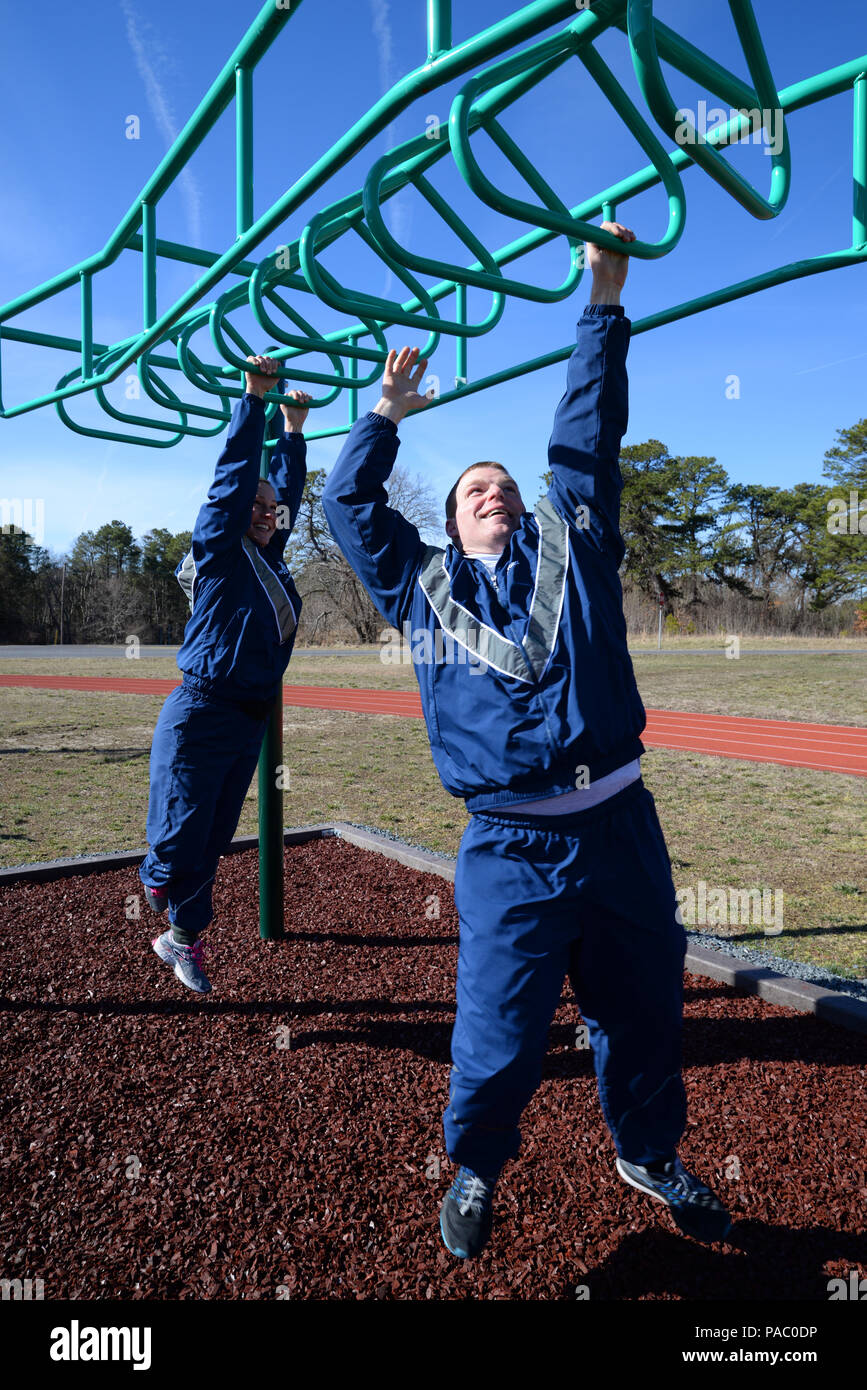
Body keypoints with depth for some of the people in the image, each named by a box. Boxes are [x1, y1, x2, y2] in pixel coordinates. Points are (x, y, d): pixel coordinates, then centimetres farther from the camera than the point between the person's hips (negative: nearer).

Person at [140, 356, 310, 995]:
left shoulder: (269, 557, 13)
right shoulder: (219, 549, -4)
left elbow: (288, 490, 23)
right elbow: (234, 476, -10)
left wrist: (294, 429, 27)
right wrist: (255, 398, -10)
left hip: (250, 722, 7)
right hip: (200, 718, -7)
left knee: (214, 840, 14)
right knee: (182, 839, -3)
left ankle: (181, 937, 29)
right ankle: (188, 933, 25)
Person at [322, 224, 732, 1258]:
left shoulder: (570, 543, 14)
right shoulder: (424, 585, 13)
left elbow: (587, 435, 15)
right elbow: (348, 504, 18)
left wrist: (605, 298, 18)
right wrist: (389, 411, 22)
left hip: (620, 830, 2)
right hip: (509, 851, -1)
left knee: (644, 1015, 16)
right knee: (499, 1035, 5)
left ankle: (648, 1156, 43)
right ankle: (474, 1169, 35)